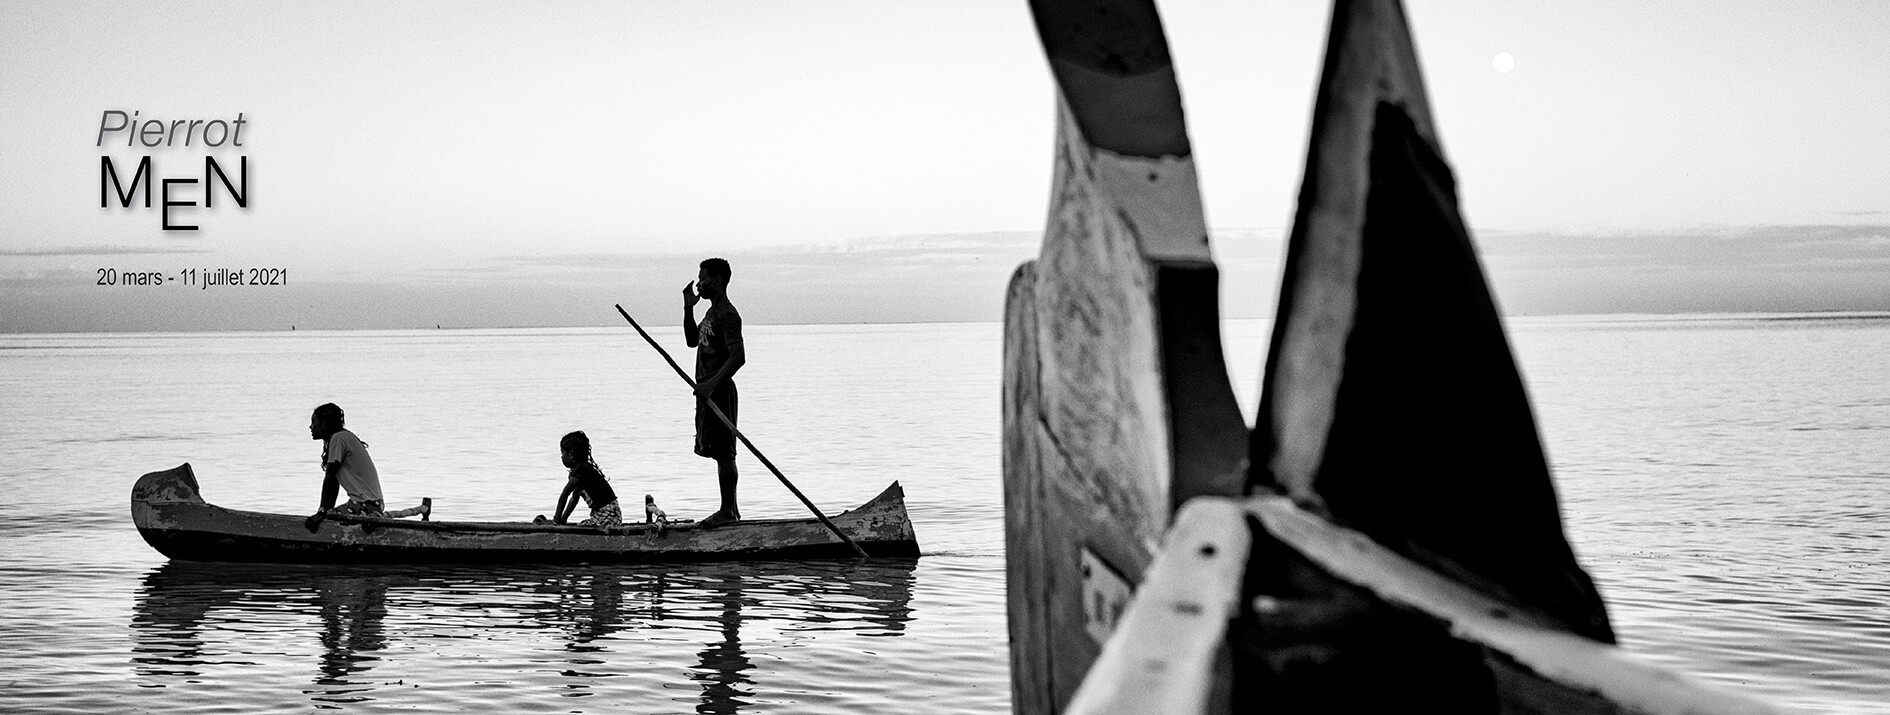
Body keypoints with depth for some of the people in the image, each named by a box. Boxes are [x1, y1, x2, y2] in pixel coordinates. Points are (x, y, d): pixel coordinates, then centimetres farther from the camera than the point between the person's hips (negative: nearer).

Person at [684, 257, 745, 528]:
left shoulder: (727, 314, -14)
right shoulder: (711, 312, 17)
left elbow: (738, 357, -22)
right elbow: (692, 341, 27)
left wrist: (713, 382, -30)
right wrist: (688, 308, 16)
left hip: (719, 391, -10)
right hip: (708, 391, 10)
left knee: (723, 452, -7)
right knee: (720, 453, 11)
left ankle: (728, 510, -5)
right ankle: (730, 508, 16)